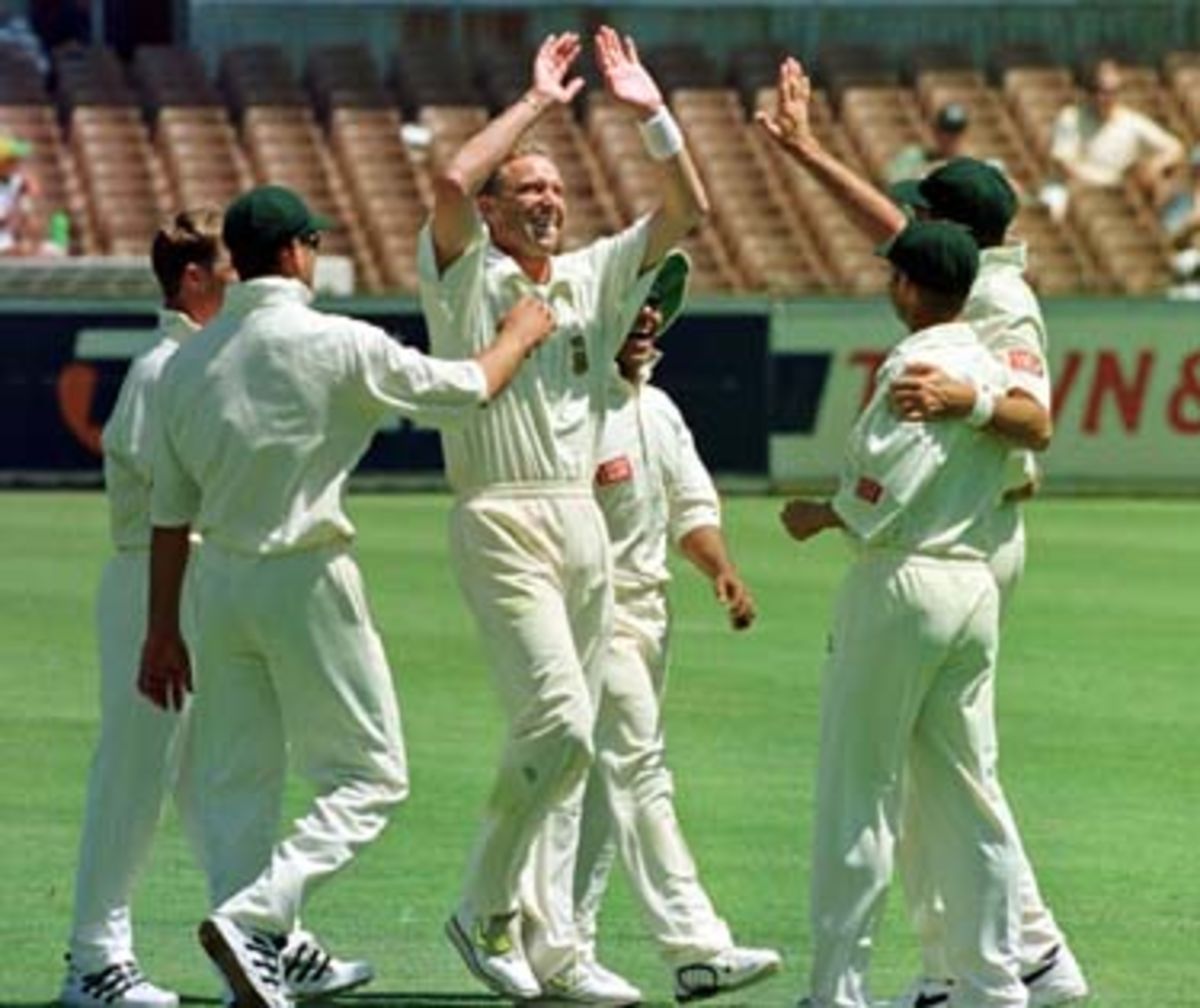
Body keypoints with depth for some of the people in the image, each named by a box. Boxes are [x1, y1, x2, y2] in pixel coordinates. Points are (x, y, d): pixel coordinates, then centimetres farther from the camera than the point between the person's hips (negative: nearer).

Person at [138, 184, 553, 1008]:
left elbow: (170, 508, 8)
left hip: (219, 578, 6)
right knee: (370, 776, 1)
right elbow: (467, 390, -1)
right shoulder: (338, 345, -11)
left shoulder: (190, 360, 5)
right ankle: (253, 918, -17)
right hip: (305, 578, -6)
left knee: (236, 781, 11)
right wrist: (520, 335, 19)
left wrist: (163, 629, 14)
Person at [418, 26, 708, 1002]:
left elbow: (687, 210, 10)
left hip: (586, 520, 7)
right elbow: (450, 182, -20)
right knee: (557, 720, -18)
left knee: (569, 739, 6)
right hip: (503, 521, -7)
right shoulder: (465, 279, -1)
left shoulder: (594, 277, 16)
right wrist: (538, 102, -11)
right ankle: (486, 907, -3)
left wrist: (653, 115, -1)